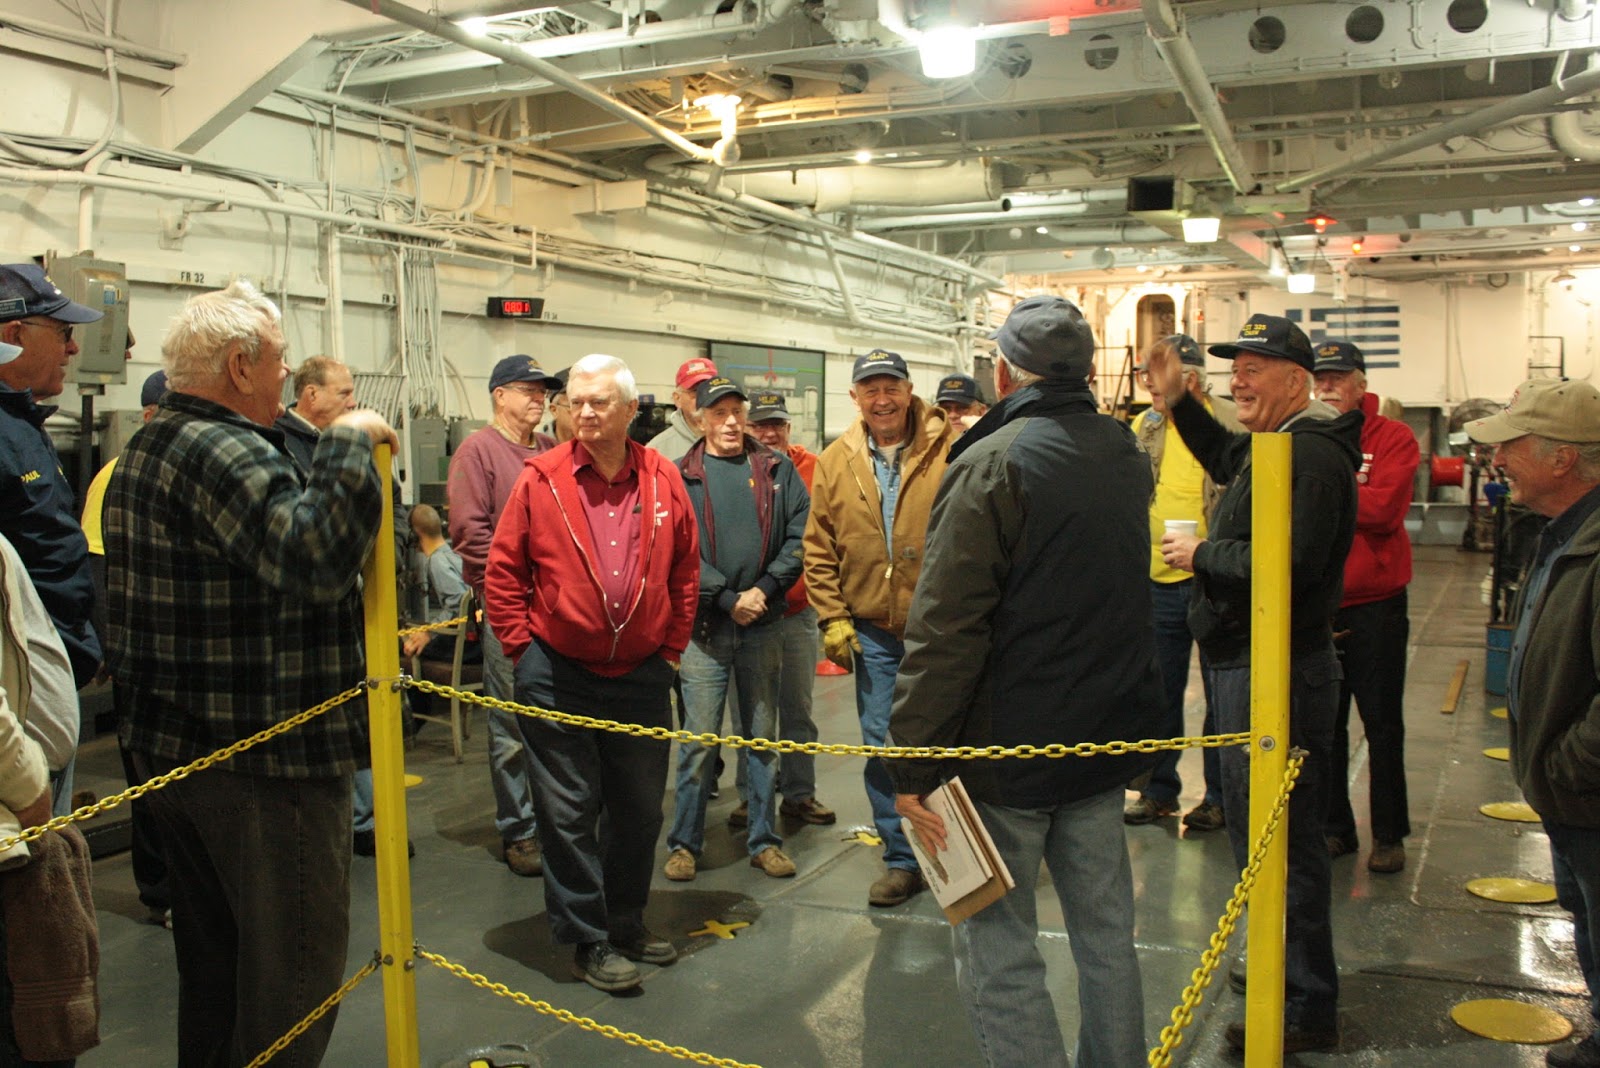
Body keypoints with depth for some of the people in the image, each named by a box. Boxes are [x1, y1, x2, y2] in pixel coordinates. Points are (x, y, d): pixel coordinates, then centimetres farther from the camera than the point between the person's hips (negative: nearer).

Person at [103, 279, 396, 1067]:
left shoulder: (146, 451, 13)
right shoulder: (225, 454, -20)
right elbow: (311, 556, -36)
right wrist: (349, 443, -26)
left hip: (172, 751, 10)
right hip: (267, 763, -10)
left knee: (212, 953, 23)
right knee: (296, 959, 2)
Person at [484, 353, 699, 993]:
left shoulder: (664, 481, 2)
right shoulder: (541, 479, -6)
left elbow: (685, 572, 9)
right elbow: (503, 571, -2)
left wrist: (672, 647, 6)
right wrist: (522, 647, -5)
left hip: (641, 675, 3)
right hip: (558, 675, -3)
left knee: (641, 808, 13)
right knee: (569, 811, 4)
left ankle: (626, 923, 31)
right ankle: (587, 940, 17)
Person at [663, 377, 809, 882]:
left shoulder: (777, 470, 7)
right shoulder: (680, 477, 1)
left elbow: (800, 534, 0)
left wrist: (764, 589, -11)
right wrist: (728, 598, -15)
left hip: (764, 626, 2)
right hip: (704, 627, -2)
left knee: (762, 736, 11)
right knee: (699, 739, 1)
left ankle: (763, 840, 22)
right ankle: (684, 843, 15)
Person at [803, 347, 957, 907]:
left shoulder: (951, 447, -7)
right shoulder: (835, 462, 4)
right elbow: (819, 550, 7)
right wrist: (832, 618, 1)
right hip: (873, 630, 3)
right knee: (882, 746, 9)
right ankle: (902, 860, 24)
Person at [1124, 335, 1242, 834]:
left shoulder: (1234, 426, -9)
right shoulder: (1142, 428, 7)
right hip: (1157, 582, 5)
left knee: (1222, 694, 8)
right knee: (1159, 692, 13)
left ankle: (1221, 795, 21)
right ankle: (1159, 789, 27)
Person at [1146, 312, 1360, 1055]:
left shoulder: (1311, 455, -19)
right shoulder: (1273, 445, 15)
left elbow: (1288, 564, -31)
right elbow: (1224, 460, 38)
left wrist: (1201, 555, -16)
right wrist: (1178, 401, 25)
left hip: (1278, 672, -11)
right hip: (1250, 664, 11)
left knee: (1279, 836, -4)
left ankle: (1305, 1009, 8)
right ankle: (1282, 969, 36)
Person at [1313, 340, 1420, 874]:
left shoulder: (1393, 438, -3)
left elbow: (1383, 509, -17)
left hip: (1375, 604, -3)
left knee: (1382, 725, 6)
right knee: (1323, 722, 10)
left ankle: (1389, 834, 18)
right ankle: (1335, 826, 23)